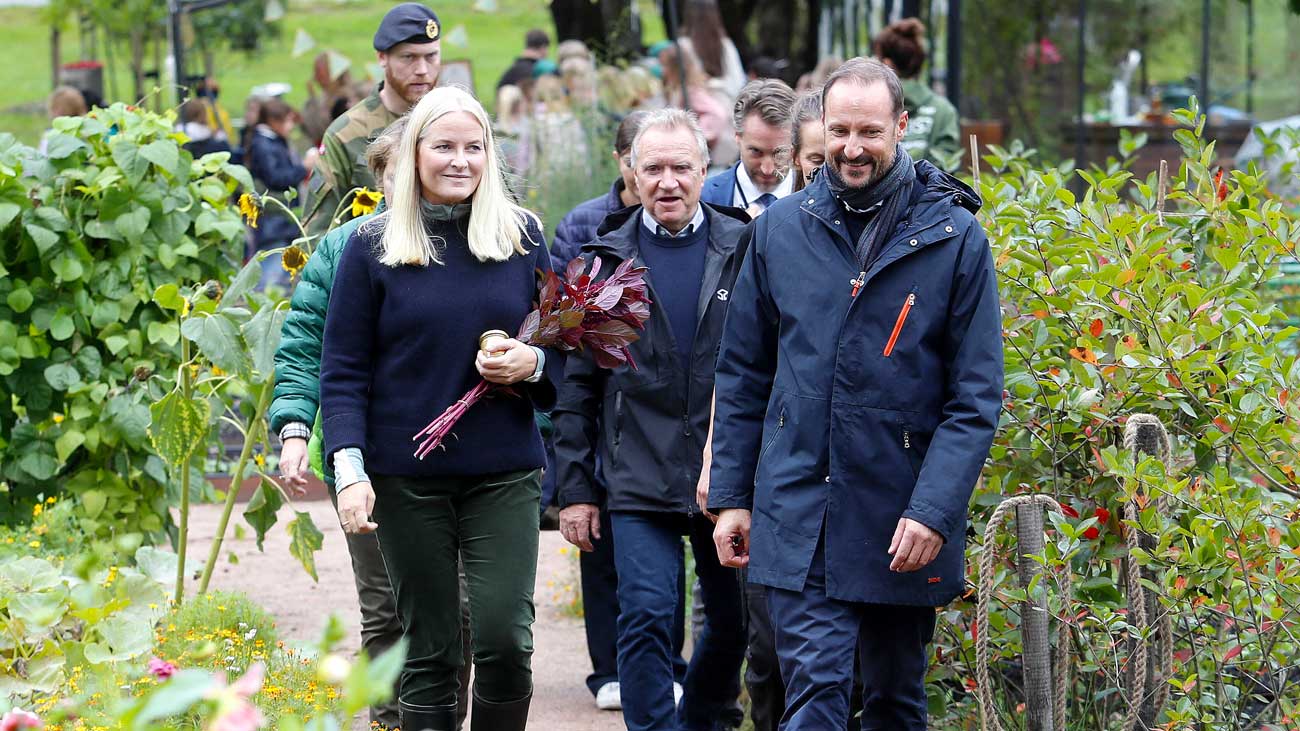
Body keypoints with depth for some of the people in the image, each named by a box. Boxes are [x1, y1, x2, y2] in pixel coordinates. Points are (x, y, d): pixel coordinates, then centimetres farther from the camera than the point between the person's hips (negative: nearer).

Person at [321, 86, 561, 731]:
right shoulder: (373, 247, 1)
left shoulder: (521, 236, 6)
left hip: (504, 471, 1)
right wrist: (349, 471, -10)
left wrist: (531, 363, -9)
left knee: (504, 639, -9)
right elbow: (342, 370, 1)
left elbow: (563, 346, 14)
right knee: (427, 650, 4)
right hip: (408, 478, -1)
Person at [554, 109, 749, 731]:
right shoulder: (607, 262, 4)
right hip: (639, 483, -1)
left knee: (733, 622, 10)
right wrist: (574, 488, 3)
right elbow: (578, 386, 7)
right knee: (645, 615, -12)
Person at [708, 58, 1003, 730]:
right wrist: (731, 496, 6)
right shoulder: (781, 229, 4)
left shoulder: (953, 237, -3)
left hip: (903, 521, 0)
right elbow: (742, 373, 10)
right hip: (798, 517, 0)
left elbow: (976, 396, -6)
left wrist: (934, 511, -15)